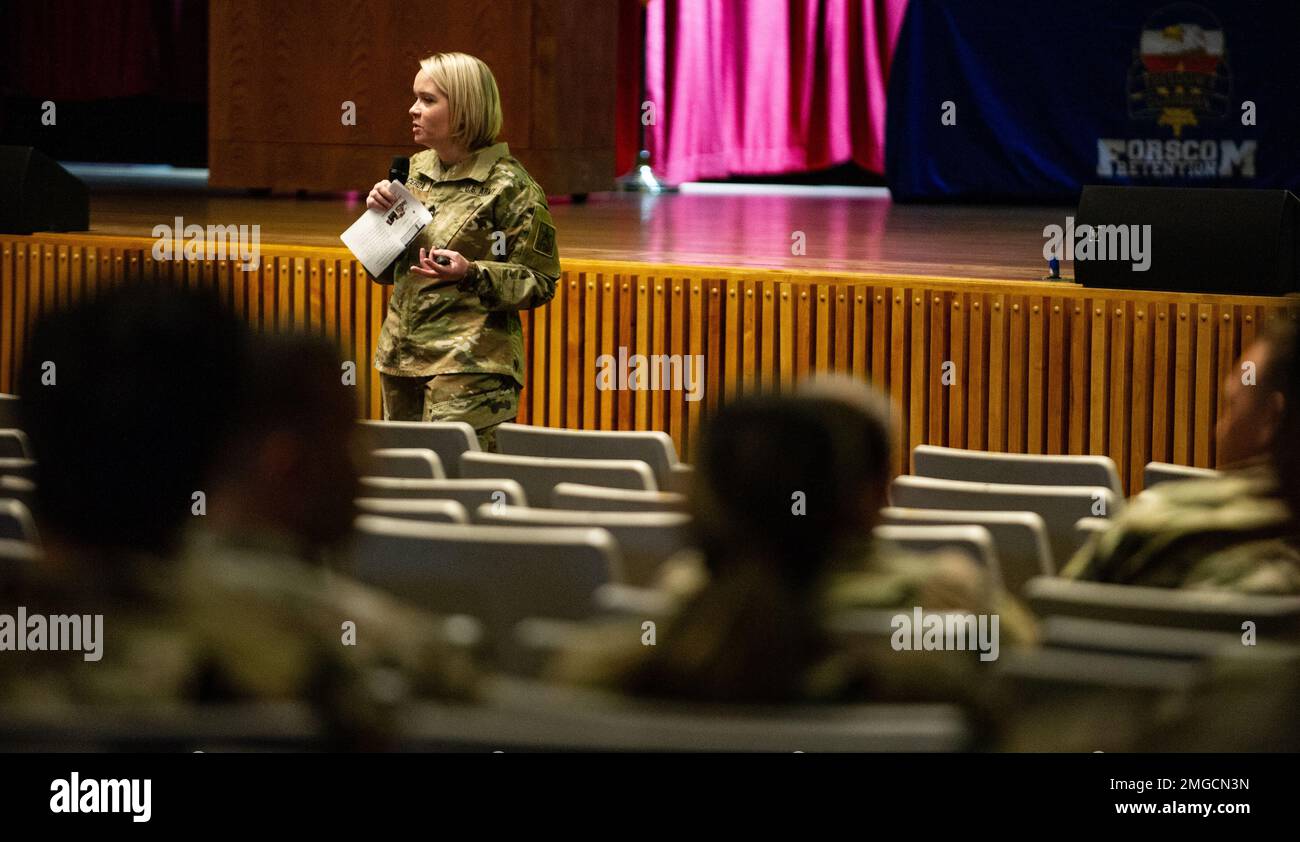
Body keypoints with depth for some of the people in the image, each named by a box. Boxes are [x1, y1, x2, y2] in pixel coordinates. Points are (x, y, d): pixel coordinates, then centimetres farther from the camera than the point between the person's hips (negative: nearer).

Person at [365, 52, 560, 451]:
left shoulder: (509, 186, -9)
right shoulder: (416, 171, 12)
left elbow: (539, 283, -8)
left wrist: (472, 275, -22)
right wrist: (382, 216, 2)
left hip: (471, 367, -7)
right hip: (401, 358, 7)